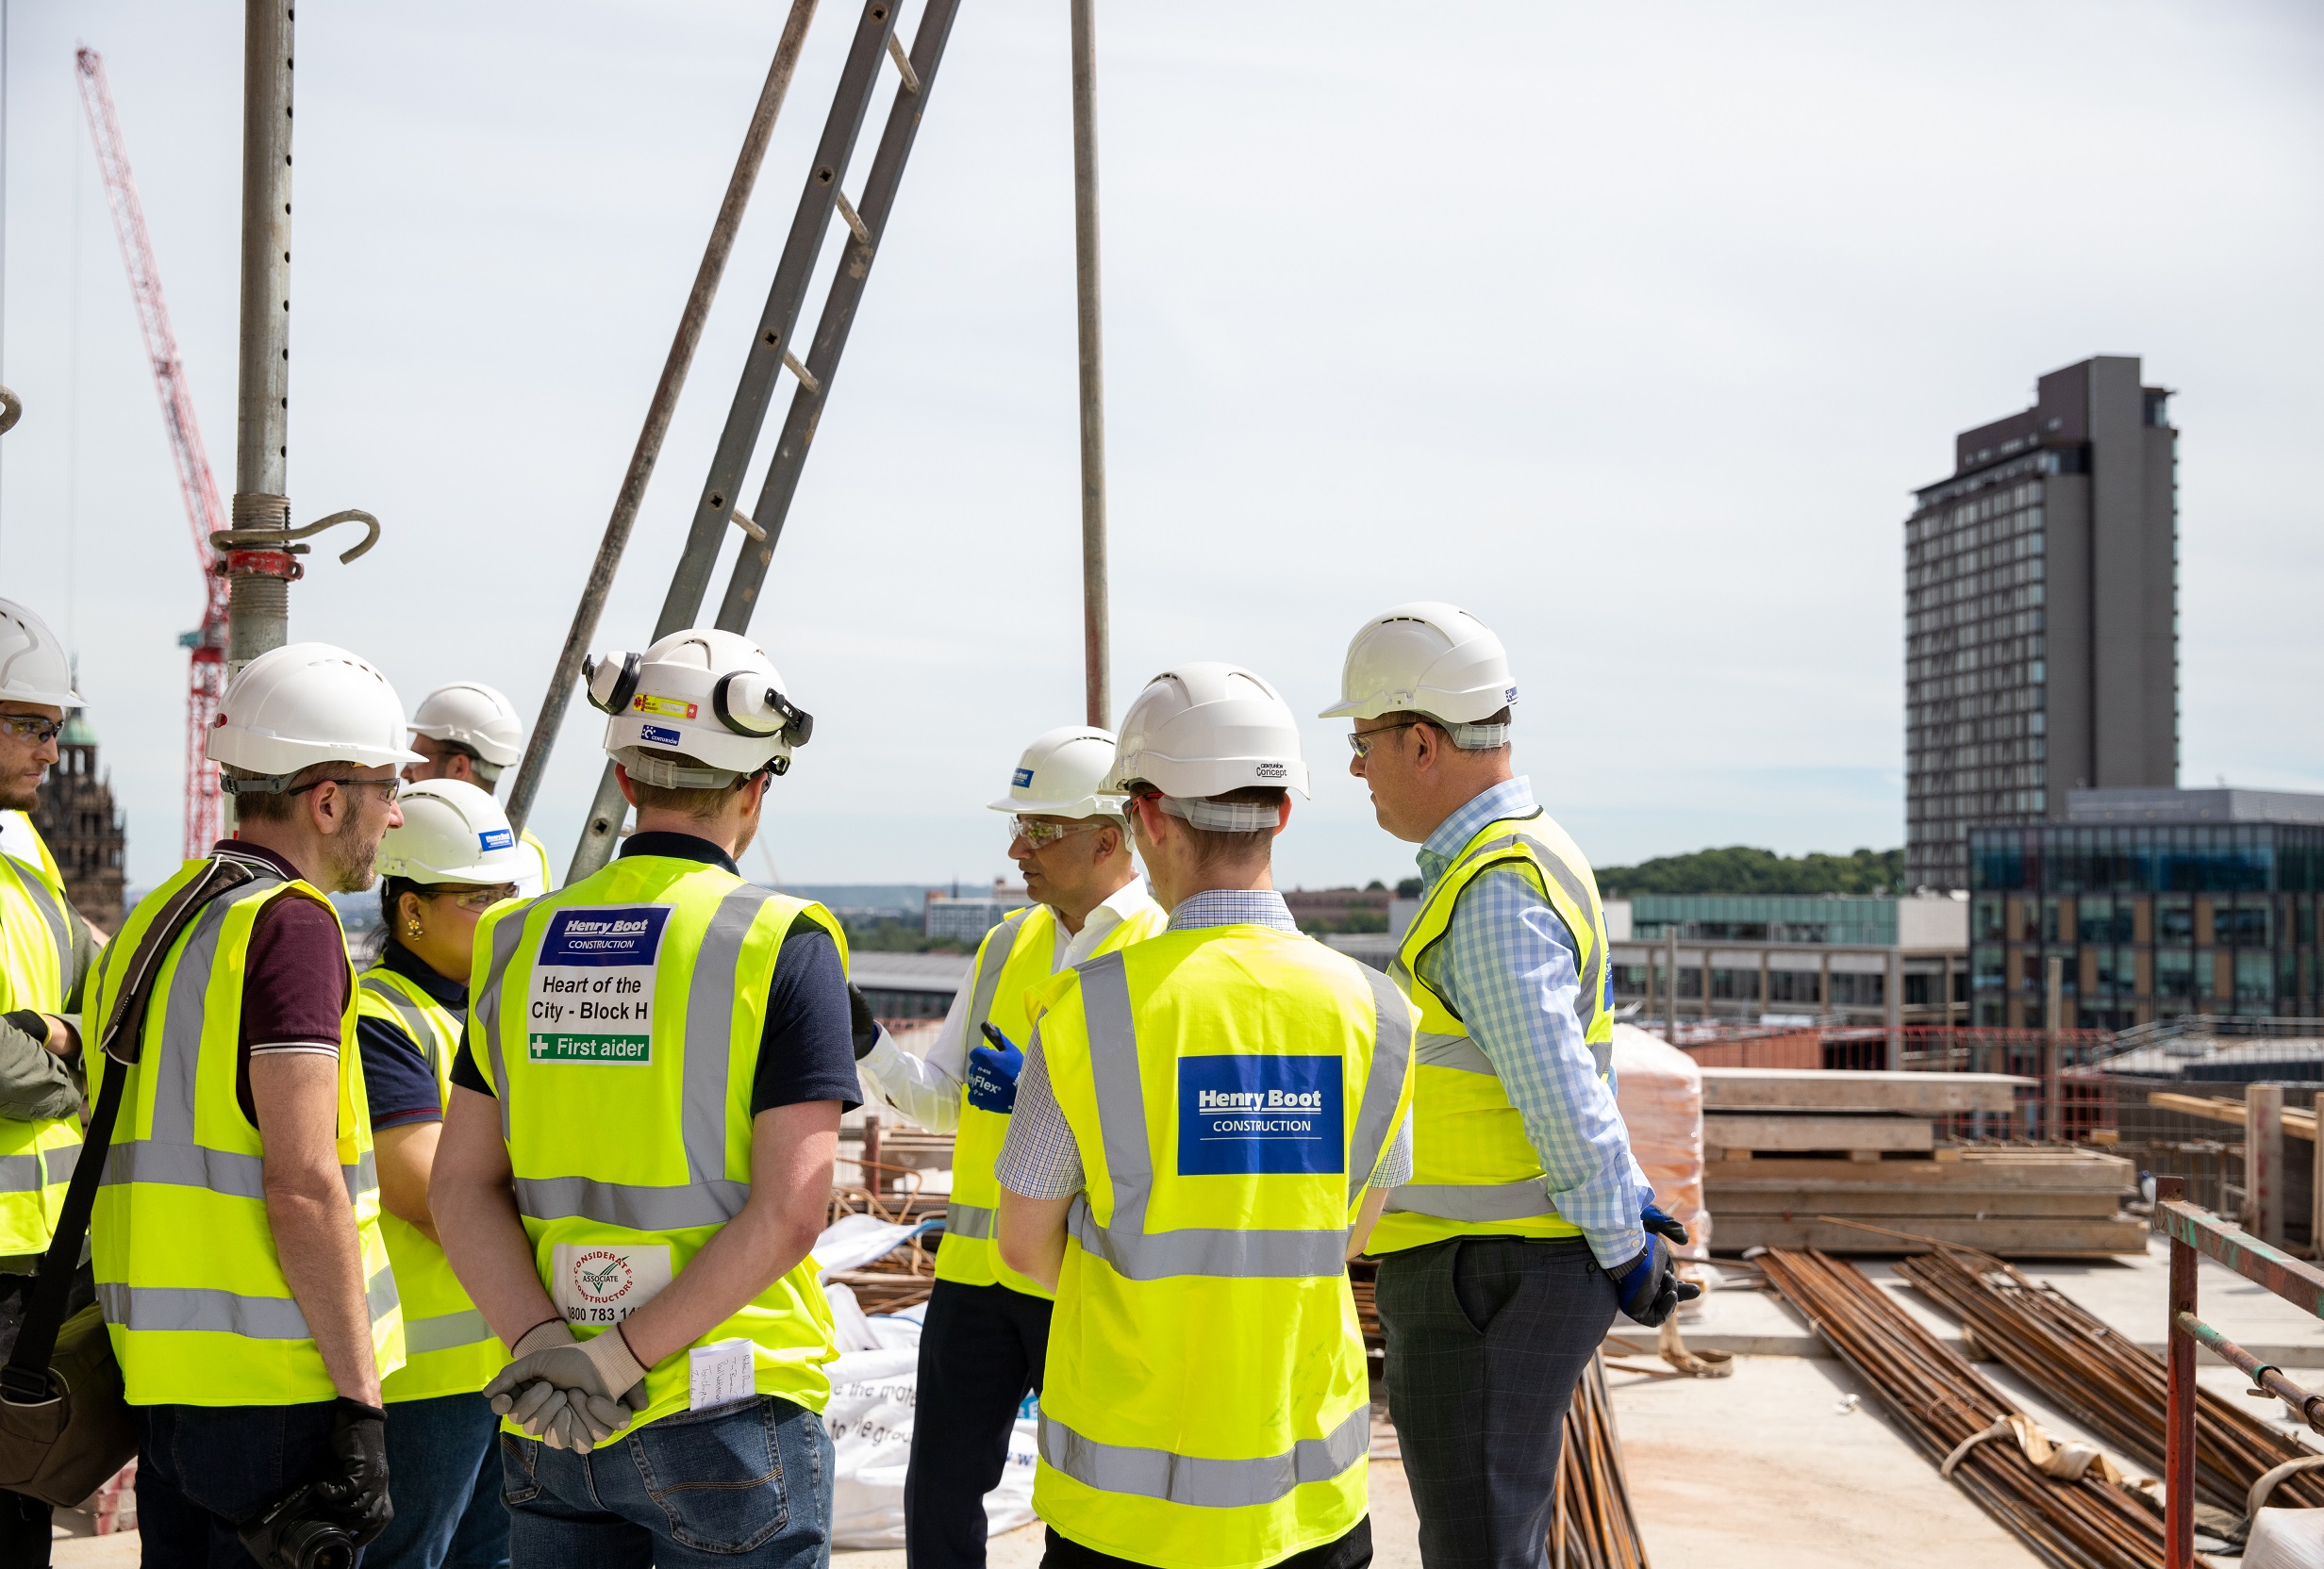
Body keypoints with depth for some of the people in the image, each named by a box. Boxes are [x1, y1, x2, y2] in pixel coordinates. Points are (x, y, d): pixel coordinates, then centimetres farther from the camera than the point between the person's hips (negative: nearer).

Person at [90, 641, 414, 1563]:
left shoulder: (155, 917, 14)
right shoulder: (289, 924, -14)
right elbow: (303, 1185, -19)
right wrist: (359, 1399, -16)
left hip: (163, 1382, 9)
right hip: (273, 1392, -9)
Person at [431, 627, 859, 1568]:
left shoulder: (518, 943, 4)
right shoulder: (782, 946, -10)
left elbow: (462, 1188, 1)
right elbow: (789, 1213, -16)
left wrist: (544, 1346, -9)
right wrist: (618, 1363, -14)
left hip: (547, 1430, 4)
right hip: (725, 1420, -4)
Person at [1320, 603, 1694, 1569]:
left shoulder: (1496, 894, -21)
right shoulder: (1528, 856, 13)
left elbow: (1563, 1098, -21)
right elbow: (1581, 1067, 18)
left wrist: (1624, 1252, -11)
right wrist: (1633, 1205, 17)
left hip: (1489, 1287, -10)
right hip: (1494, 1272, 10)